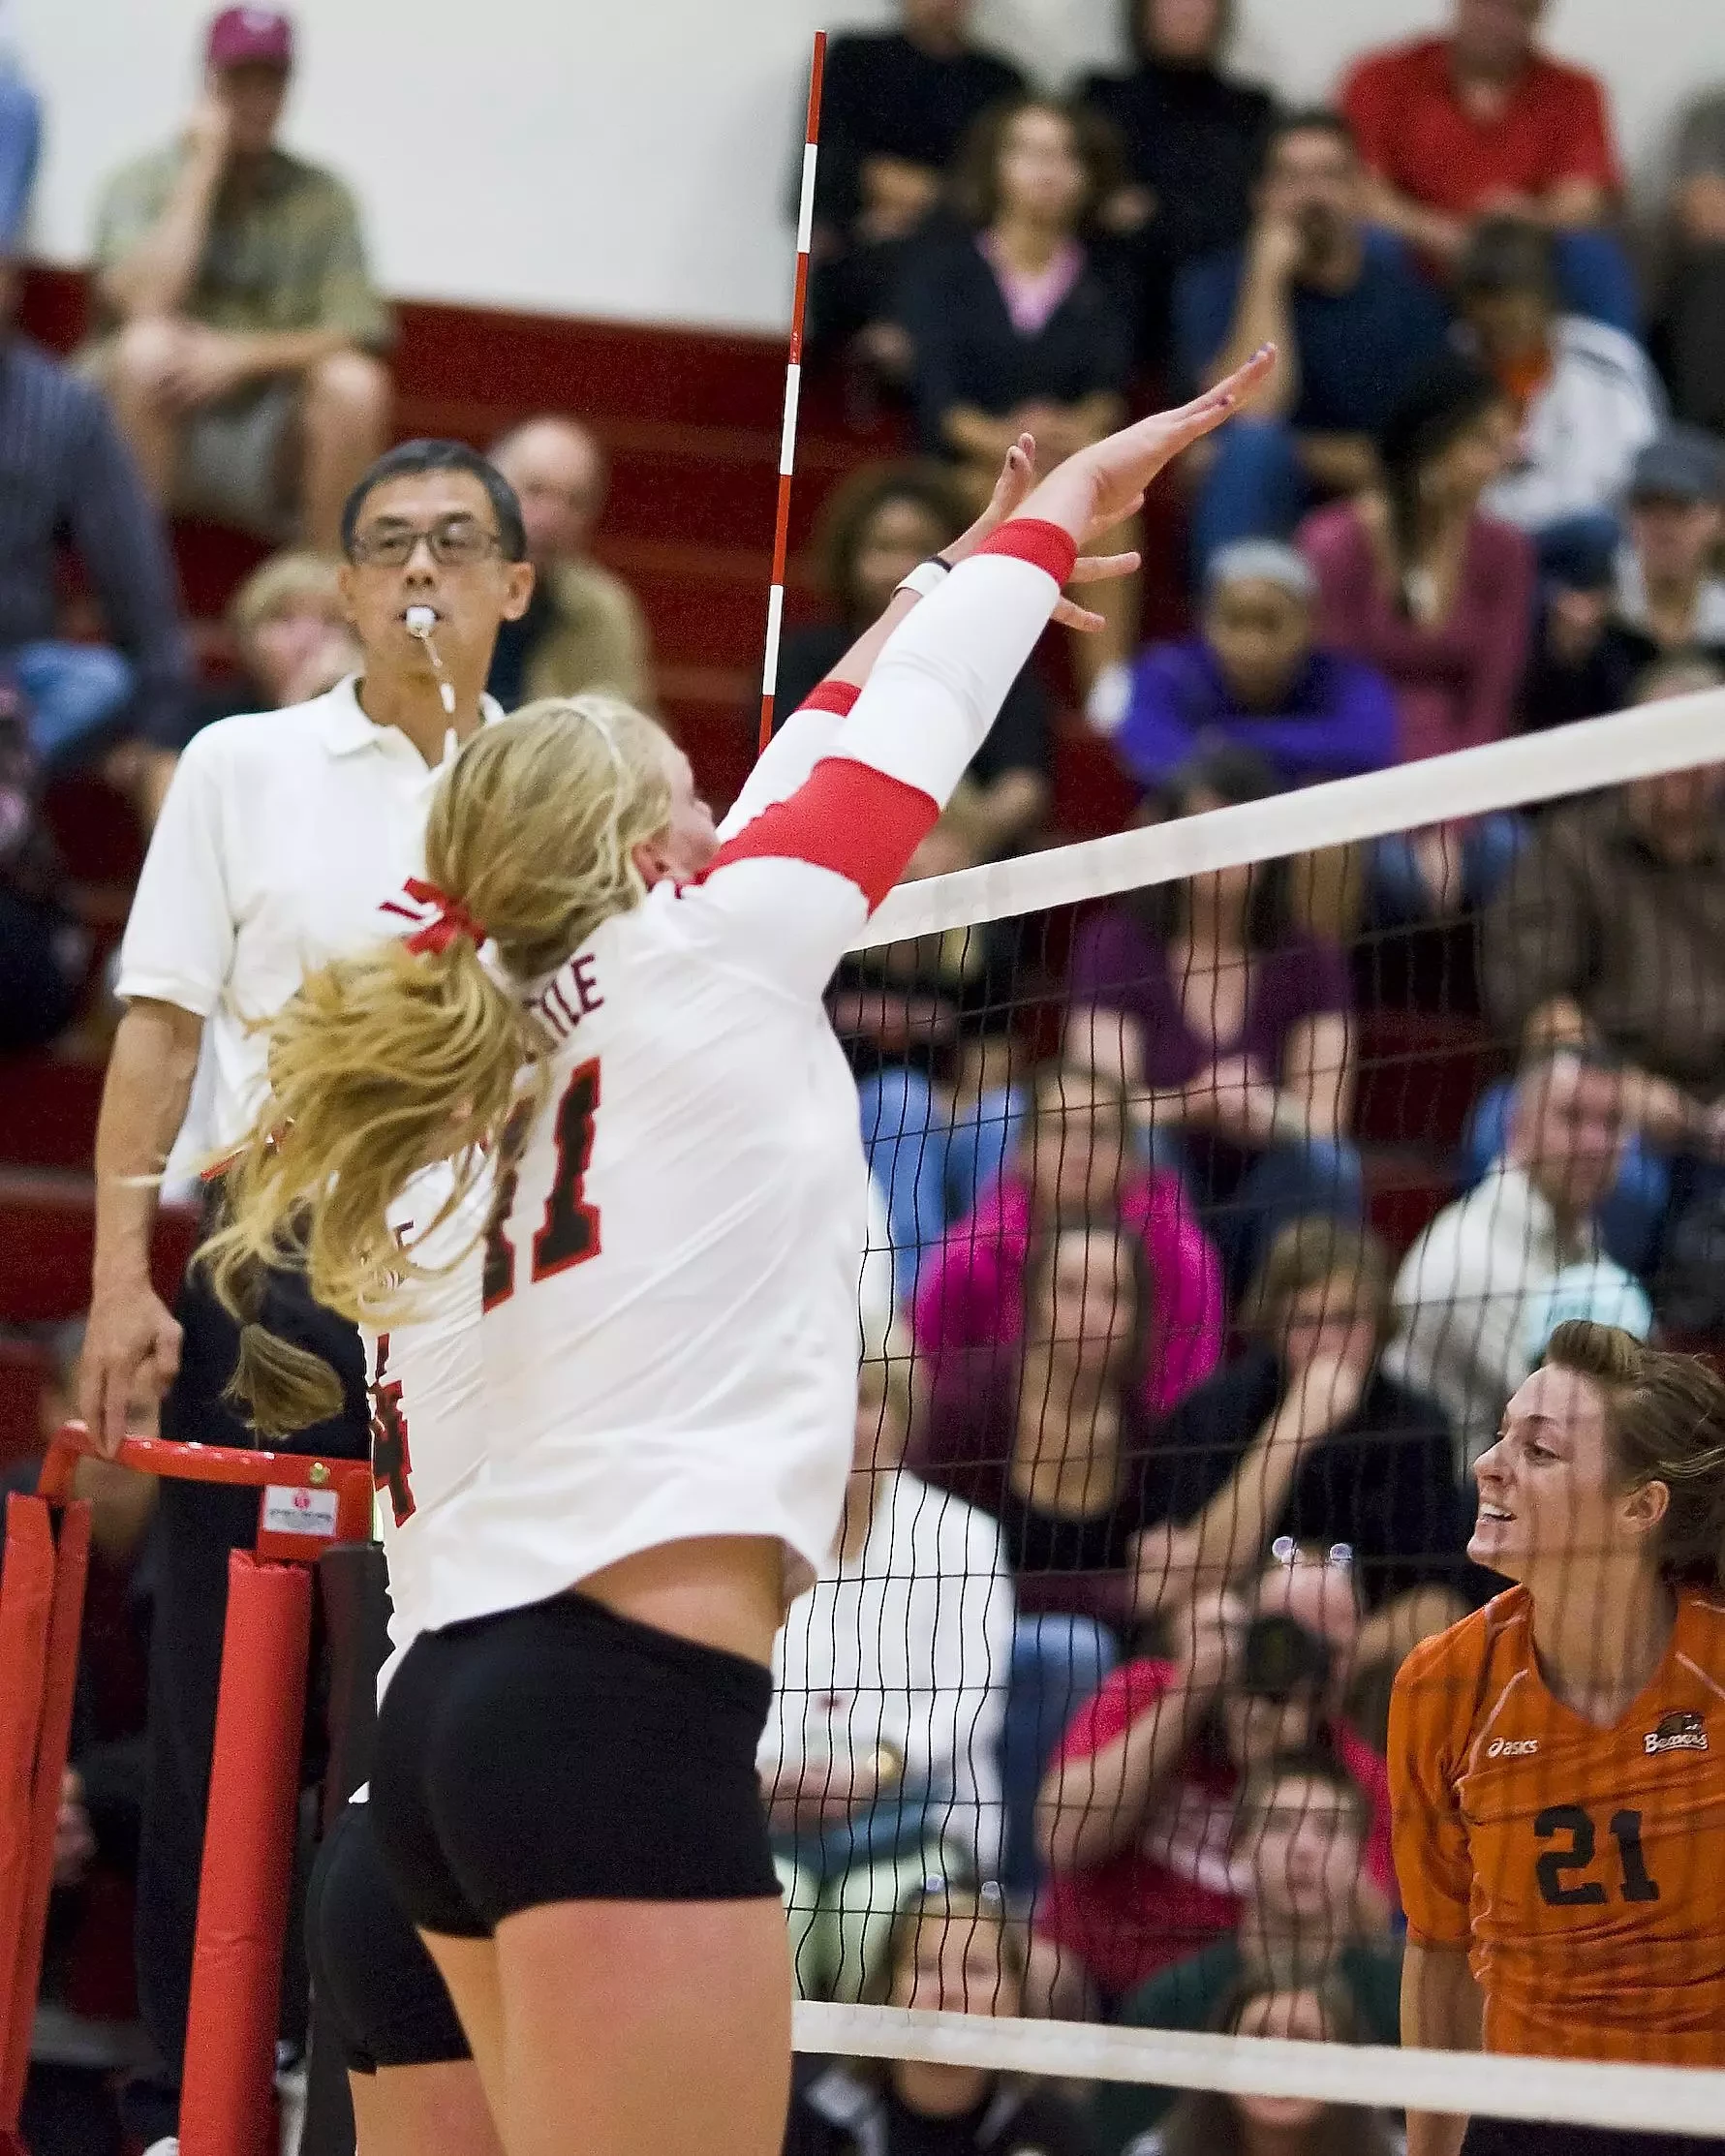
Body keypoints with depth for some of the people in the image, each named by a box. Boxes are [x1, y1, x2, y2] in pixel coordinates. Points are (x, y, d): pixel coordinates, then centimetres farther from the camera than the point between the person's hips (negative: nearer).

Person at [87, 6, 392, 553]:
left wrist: (242, 356, -22)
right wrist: (203, 169, -17)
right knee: (149, 345, -32)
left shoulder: (321, 199, 0)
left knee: (355, 383, -26)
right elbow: (144, 306, -23)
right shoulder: (143, 182, -5)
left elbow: (354, 338, -7)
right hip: (150, 431, -2)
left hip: (265, 455, 2)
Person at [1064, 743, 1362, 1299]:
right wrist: (1191, 1106, -36)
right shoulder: (1114, 946, -2)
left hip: (1265, 1206, 2)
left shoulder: (1310, 963, 3)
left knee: (1325, 1162, -28)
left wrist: (1263, 1113, -33)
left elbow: (1326, 1116, -9)